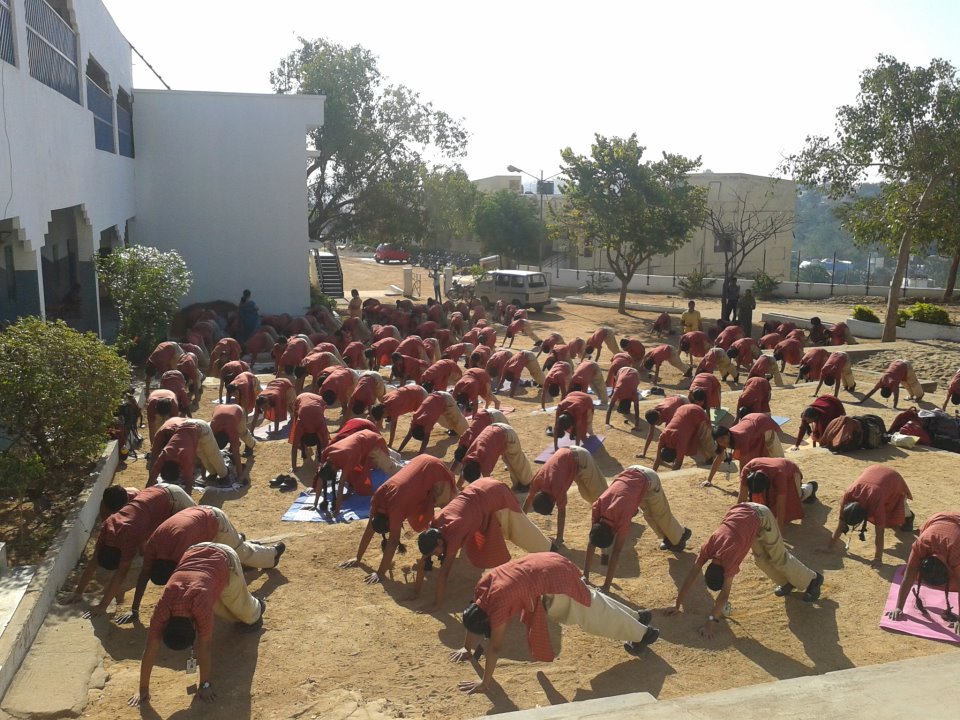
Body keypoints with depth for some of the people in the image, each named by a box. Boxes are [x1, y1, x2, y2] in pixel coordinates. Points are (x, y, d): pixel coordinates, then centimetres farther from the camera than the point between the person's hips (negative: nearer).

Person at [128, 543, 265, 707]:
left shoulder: (201, 605, -40)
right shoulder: (163, 608, -29)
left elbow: (204, 647, -29)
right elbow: (150, 650, -21)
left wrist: (205, 684, -18)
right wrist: (143, 689, -16)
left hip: (224, 558, -3)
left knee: (241, 608, 16)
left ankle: (254, 613, 48)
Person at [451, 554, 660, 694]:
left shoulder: (498, 604, -27)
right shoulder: (482, 588, -6)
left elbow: (495, 647, -22)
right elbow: (473, 619, 12)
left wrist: (485, 682, -16)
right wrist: (468, 648, 19)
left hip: (554, 581, -8)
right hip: (549, 565, 8)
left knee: (592, 613, 12)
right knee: (589, 602, 27)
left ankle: (642, 634, 30)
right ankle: (635, 617, 46)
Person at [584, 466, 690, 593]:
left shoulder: (622, 515, -37)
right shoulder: (596, 508, -23)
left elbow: (617, 551, -34)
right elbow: (591, 542, -16)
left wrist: (606, 586, -32)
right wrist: (585, 575, -18)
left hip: (648, 480, -5)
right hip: (630, 474, 5)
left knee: (661, 514, 16)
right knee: (649, 514, 22)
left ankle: (679, 537, 44)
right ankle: (669, 538, 47)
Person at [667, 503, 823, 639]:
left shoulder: (729, 557, -32)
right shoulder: (707, 549, -19)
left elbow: (724, 595, -29)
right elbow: (690, 577, -13)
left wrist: (710, 622, -28)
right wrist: (678, 605, -11)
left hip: (760, 517, -5)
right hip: (741, 511, 5)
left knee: (778, 557, 8)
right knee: (761, 559, 15)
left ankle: (812, 580, 29)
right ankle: (787, 582, 38)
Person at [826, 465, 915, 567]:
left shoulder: (875, 504, -43)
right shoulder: (848, 495, -31)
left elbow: (879, 534, -35)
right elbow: (841, 521, -19)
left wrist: (878, 558, -33)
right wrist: (831, 544, -16)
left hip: (893, 480, -4)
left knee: (895, 518, -1)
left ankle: (908, 515, 30)